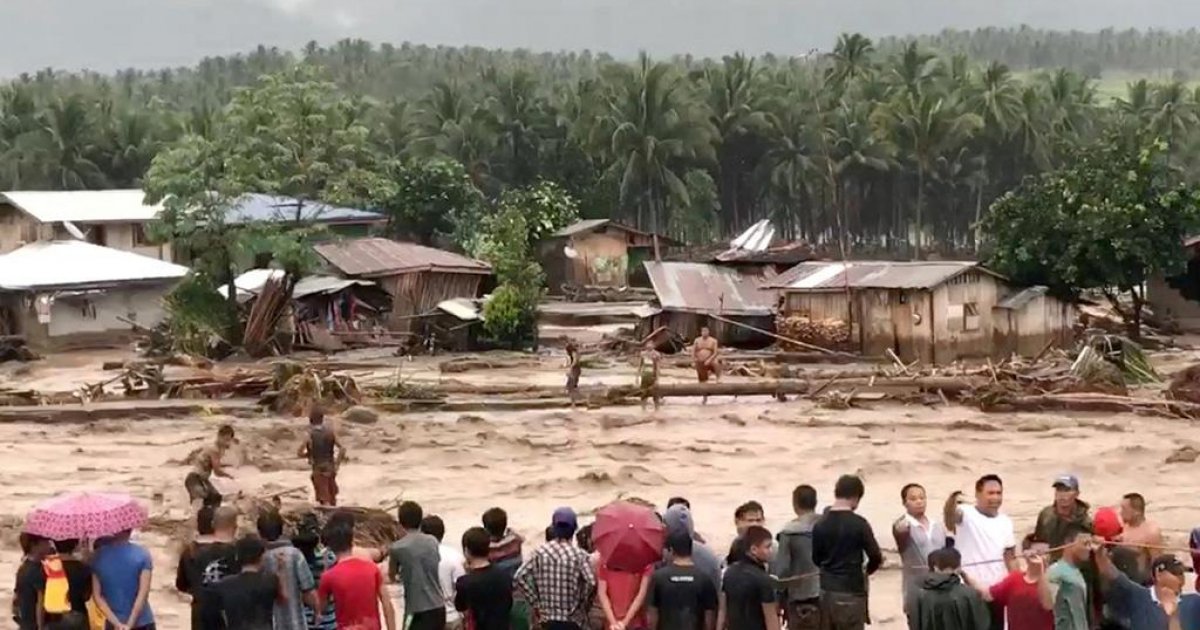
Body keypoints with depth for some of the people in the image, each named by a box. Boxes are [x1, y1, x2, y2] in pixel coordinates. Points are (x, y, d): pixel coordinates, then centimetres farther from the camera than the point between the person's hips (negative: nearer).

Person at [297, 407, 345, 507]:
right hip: (331, 468, 4)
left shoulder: (310, 435, -13)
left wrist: (310, 454, 8)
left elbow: (300, 453, -11)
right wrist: (337, 464, 0)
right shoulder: (330, 431, -3)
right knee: (332, 497, 20)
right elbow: (342, 448, -8)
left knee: (324, 499, 1)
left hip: (319, 469, -4)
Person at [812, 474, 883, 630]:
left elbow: (815, 559, 7)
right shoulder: (858, 523, -12)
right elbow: (875, 557, -9)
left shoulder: (820, 524, 2)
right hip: (850, 592, -5)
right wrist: (866, 571, 11)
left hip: (825, 591, 5)